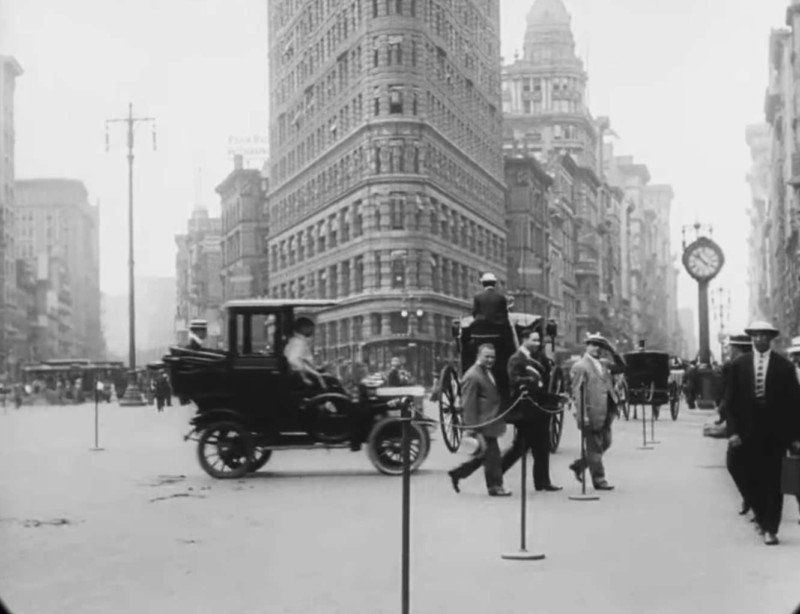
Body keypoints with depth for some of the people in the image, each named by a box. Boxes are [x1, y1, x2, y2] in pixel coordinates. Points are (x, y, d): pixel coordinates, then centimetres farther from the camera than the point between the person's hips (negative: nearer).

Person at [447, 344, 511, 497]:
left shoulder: (487, 372, 14)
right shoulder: (472, 376, -17)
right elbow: (468, 405, -19)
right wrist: (473, 429, -22)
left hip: (491, 421, 10)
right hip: (483, 425, -10)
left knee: (486, 454, 16)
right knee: (492, 454, -3)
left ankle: (456, 474, 26)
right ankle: (495, 486, 9)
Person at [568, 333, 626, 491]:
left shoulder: (603, 365, 16)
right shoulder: (580, 367, -7)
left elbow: (622, 367, 21)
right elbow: (576, 392, -12)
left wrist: (613, 352, 5)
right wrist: (582, 415, -20)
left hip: (606, 413, 8)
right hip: (592, 414, -8)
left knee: (605, 443, 15)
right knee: (595, 447, 0)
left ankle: (579, 466, 28)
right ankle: (598, 479, 7)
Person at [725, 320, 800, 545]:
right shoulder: (738, 365, 5)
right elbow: (730, 401, 5)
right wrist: (733, 431, -5)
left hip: (775, 433, -2)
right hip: (748, 432, 2)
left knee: (773, 481, -3)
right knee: (753, 480, 6)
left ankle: (770, 529, 0)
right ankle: (761, 518, 26)